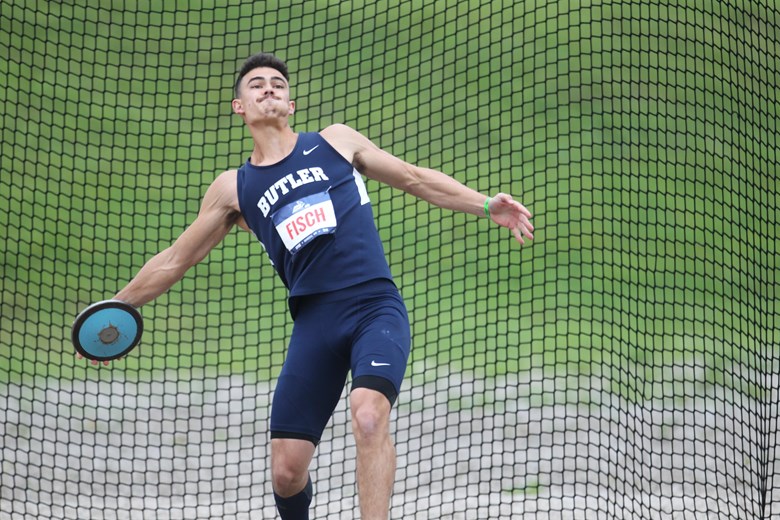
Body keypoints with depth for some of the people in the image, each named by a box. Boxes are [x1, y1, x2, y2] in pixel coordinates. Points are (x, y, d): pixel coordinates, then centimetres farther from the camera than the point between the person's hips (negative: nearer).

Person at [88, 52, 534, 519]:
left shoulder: (336, 141, 14)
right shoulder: (234, 189, 15)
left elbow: (415, 178, 20)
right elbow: (176, 260, 22)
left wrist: (486, 205, 11)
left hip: (376, 308, -2)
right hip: (315, 322, 2)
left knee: (369, 415, -30)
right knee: (286, 473, -2)